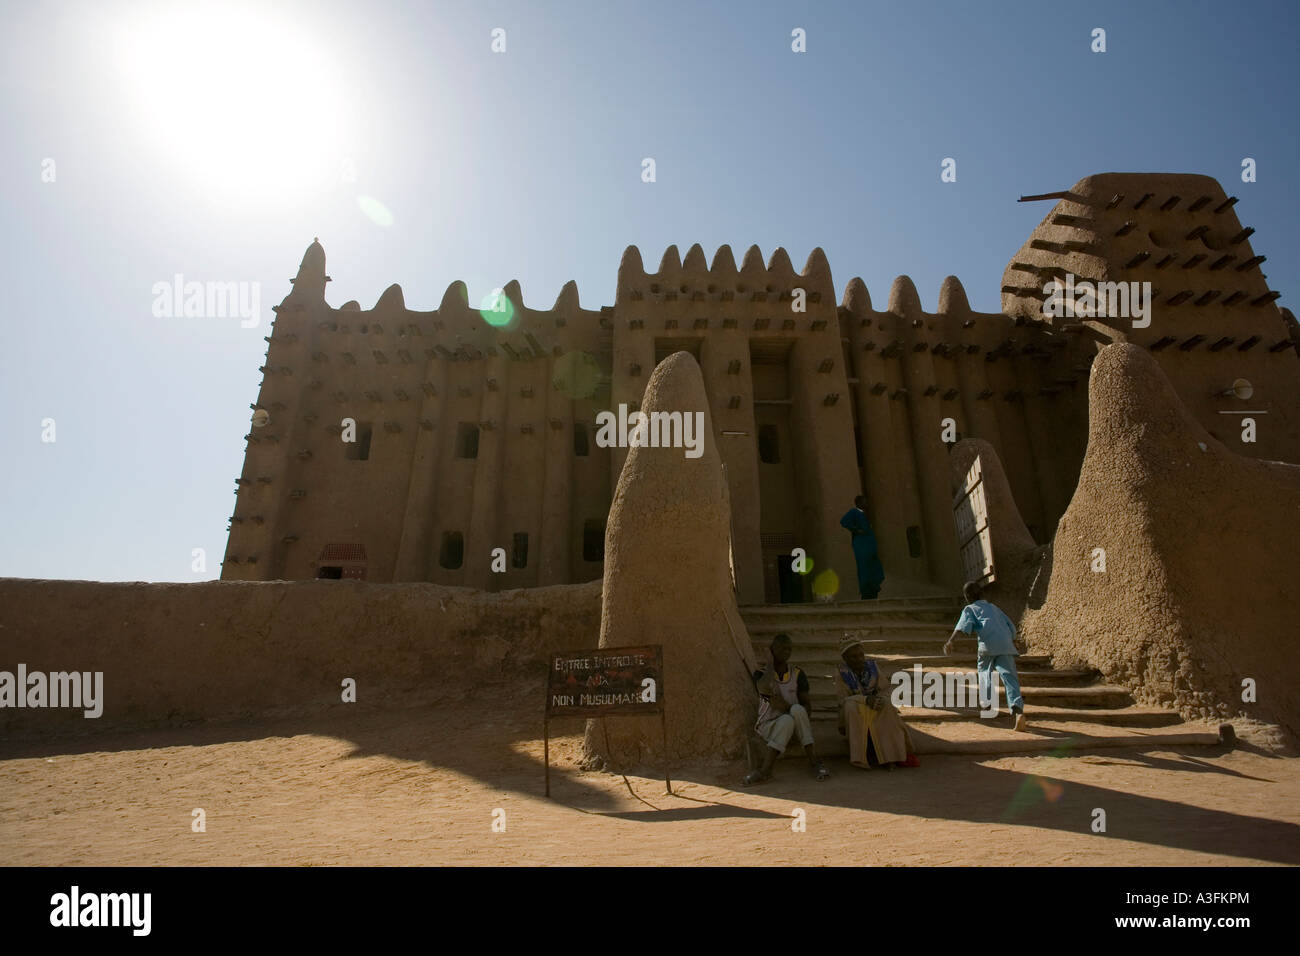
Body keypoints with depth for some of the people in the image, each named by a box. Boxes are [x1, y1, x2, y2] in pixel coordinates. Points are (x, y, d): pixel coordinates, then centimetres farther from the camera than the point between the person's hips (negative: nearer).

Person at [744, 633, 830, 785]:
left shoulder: (798, 674, 5)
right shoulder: (761, 674, -3)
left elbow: (807, 706, 4)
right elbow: (764, 688, -28)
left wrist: (787, 706, -18)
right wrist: (771, 661, -12)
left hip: (794, 726, 2)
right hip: (768, 725, -2)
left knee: (797, 710, -31)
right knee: (786, 720, -36)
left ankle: (813, 760, -30)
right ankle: (765, 770, -37)